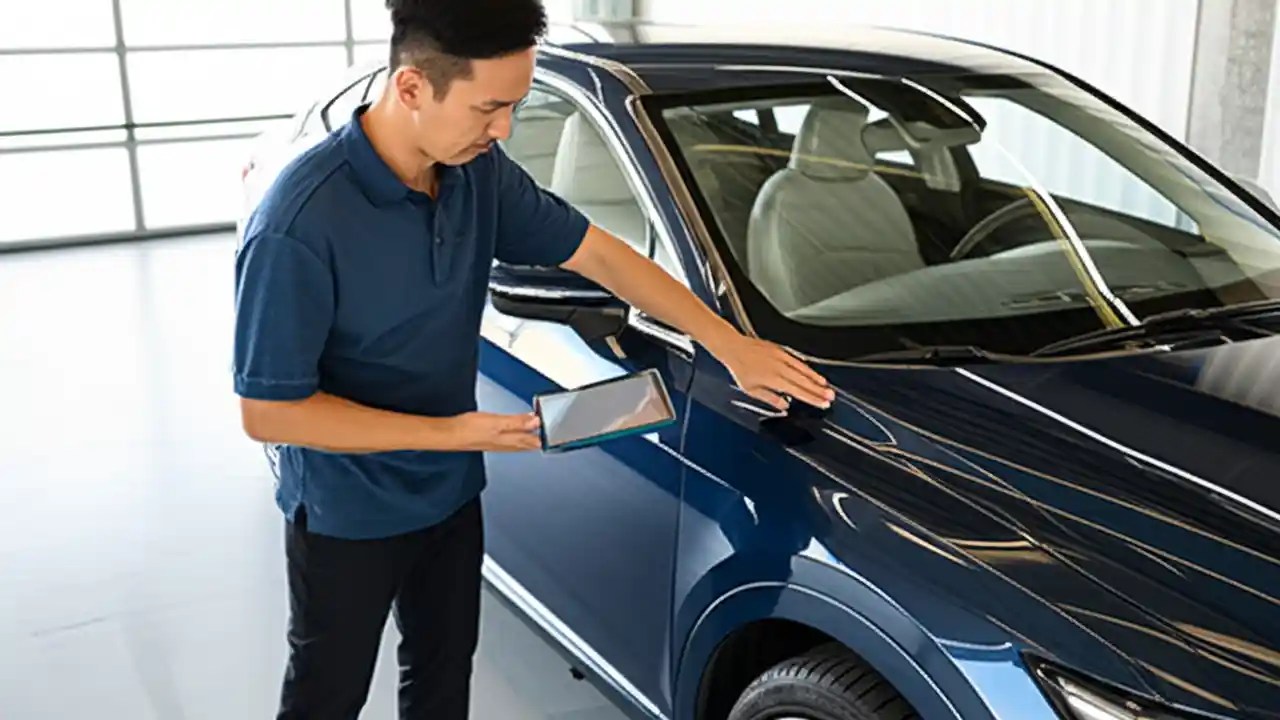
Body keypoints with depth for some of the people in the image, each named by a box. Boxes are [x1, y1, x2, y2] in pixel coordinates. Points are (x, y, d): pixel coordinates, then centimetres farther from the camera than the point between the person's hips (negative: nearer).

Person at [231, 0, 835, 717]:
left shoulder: (479, 171, -11)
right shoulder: (300, 225, -31)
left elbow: (597, 253, -3)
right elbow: (268, 411, -25)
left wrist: (732, 345, -7)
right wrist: (448, 431, -26)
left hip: (451, 491, 6)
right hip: (348, 516, -5)